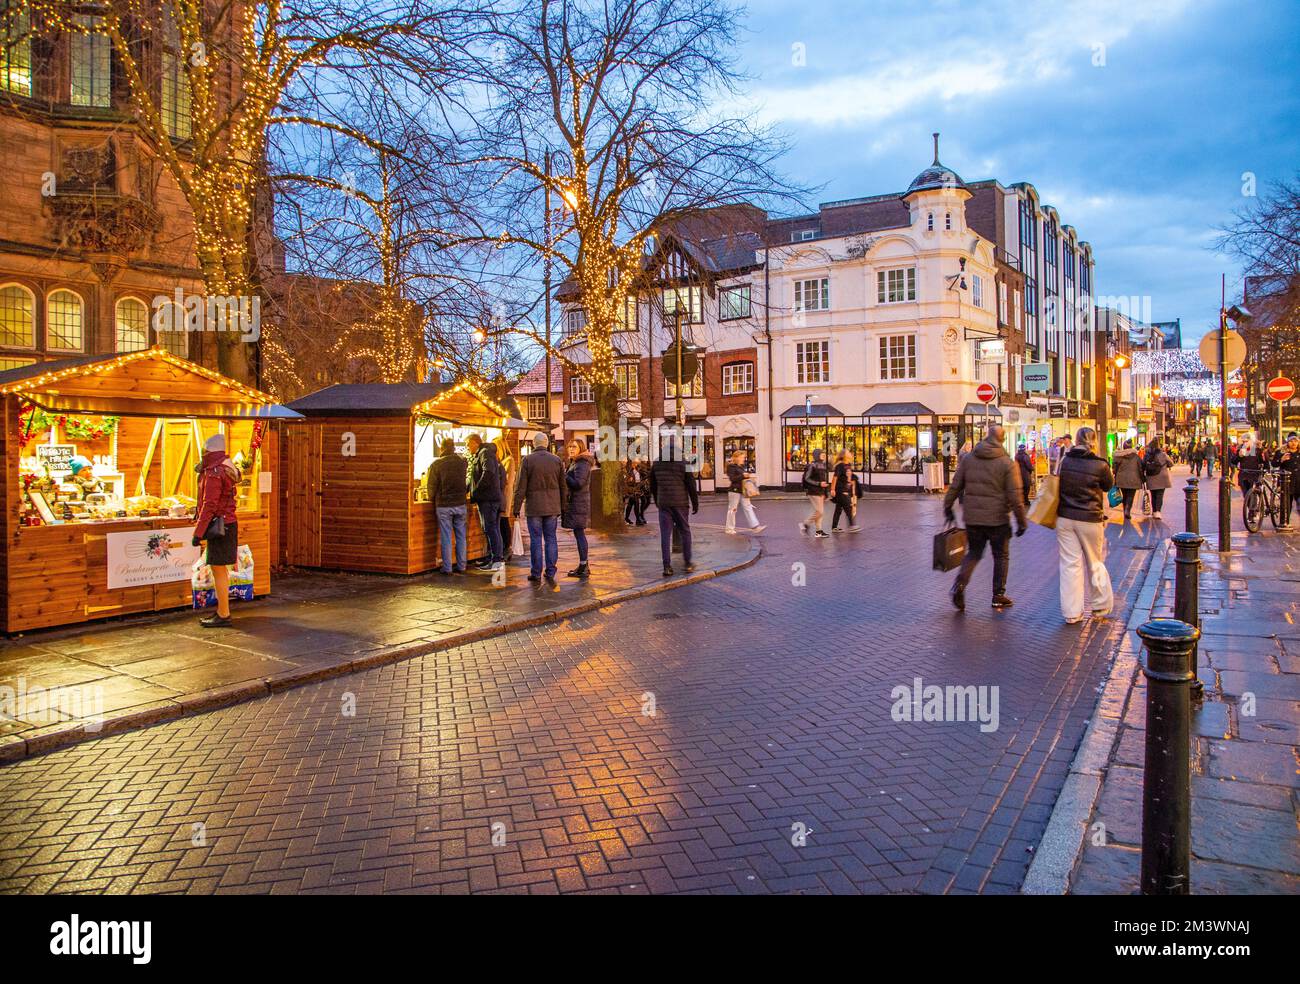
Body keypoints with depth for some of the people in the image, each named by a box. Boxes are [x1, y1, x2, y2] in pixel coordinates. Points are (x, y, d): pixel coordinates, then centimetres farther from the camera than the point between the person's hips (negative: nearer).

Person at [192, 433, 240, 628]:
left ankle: (223, 615, -1)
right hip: (228, 523, 10)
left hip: (219, 526, -10)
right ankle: (222, 611, 24)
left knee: (218, 570, -5)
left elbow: (209, 506, -20)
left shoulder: (213, 474, -17)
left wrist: (197, 533, -18)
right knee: (221, 569, 16)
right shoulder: (226, 469, 13)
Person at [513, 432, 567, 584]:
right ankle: (550, 573, 8)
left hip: (534, 506, -3)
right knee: (551, 539, 8)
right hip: (552, 507, 3)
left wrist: (517, 507, -1)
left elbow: (521, 486, -8)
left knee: (536, 539, 3)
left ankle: (536, 574, 8)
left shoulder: (528, 460, -6)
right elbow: (563, 486, 8)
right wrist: (563, 506, 16)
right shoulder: (557, 460, 4)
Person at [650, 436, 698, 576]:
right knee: (685, 532, 11)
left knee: (665, 534, 3)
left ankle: (667, 567, -1)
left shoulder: (656, 464, 6)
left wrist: (656, 501, 28)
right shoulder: (683, 463, -5)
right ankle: (688, 564, 15)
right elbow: (691, 485, -5)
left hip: (663, 503, 2)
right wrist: (695, 503, 4)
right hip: (680, 503, -2)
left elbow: (652, 485, 16)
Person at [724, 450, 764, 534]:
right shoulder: (731, 467, -11)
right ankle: (729, 528, 11)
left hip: (743, 490, 8)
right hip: (734, 490, -8)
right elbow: (732, 478, -21)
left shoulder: (741, 466, 16)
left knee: (748, 507, 2)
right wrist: (742, 476, -22)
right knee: (732, 509, 1)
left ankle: (755, 527, -3)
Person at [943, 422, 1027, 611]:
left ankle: (960, 583, -7)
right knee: (1001, 556, 14)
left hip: (972, 517, 3)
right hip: (998, 519, -3)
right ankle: (998, 596, 19)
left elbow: (955, 486, 4)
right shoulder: (1008, 464, -8)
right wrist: (1022, 521, -3)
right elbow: (1015, 496, -11)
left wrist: (948, 507, 15)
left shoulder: (968, 459, 1)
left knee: (973, 553, 17)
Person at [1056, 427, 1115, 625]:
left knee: (1070, 564, 6)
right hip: (1090, 519, -2)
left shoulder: (1065, 460, -3)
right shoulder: (1100, 465, -12)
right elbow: (1109, 485, 6)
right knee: (1095, 563, 15)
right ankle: (1101, 606, 29)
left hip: (1065, 518, 2)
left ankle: (1071, 612, 6)